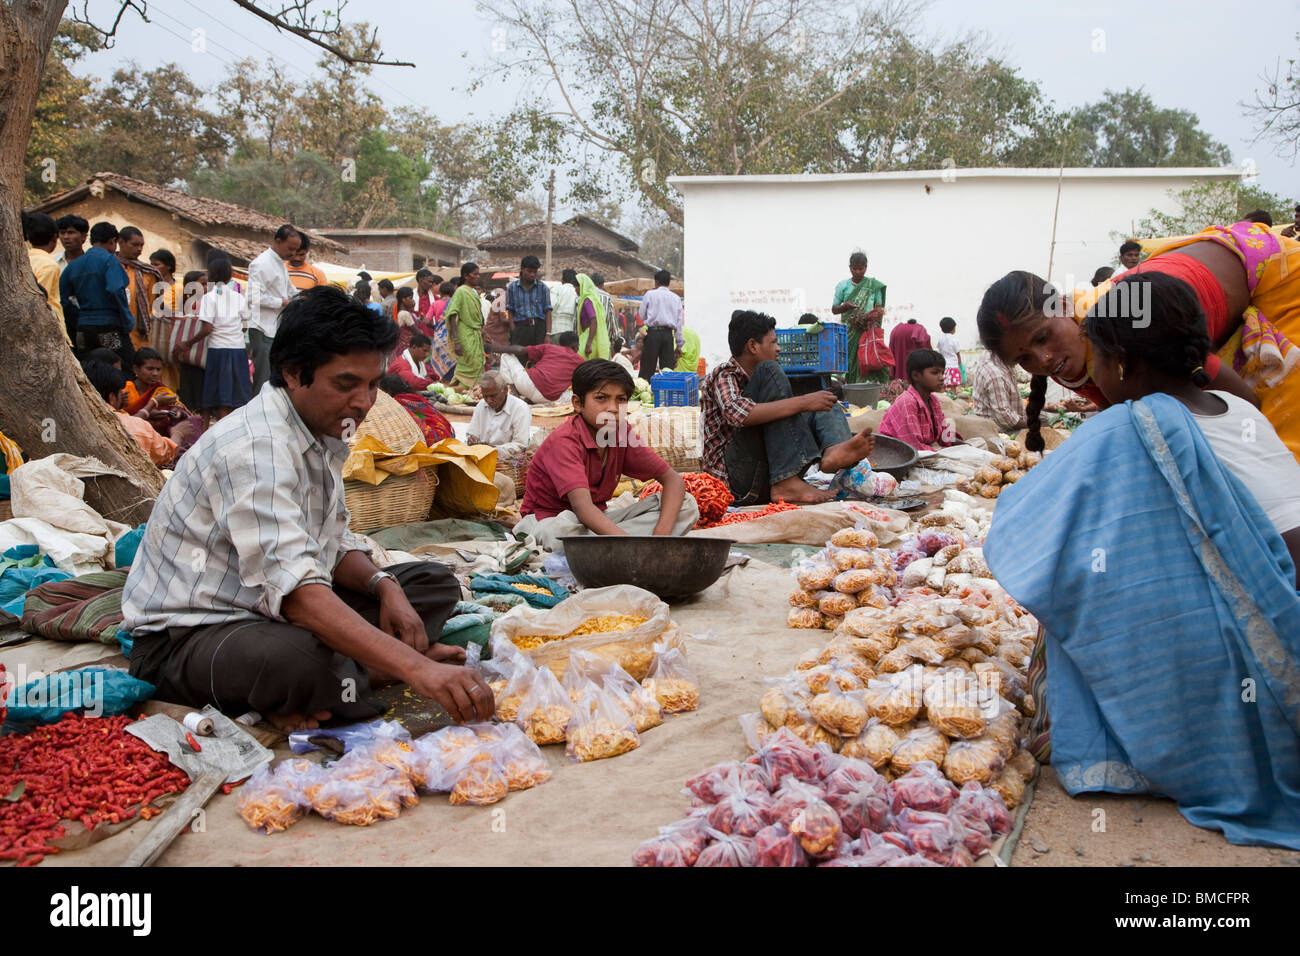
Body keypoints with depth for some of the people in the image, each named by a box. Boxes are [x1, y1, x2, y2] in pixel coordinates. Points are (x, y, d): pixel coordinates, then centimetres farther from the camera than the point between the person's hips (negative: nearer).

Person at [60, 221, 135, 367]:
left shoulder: (74, 264, 13)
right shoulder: (109, 259, -6)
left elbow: (61, 296, 9)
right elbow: (115, 290, -19)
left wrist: (78, 319, 14)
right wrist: (128, 321, -11)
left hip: (83, 329, 6)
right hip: (110, 327, -6)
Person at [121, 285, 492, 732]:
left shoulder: (322, 435, 6)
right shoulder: (254, 448, -26)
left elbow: (336, 544, 12)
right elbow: (294, 590, -38)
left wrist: (384, 586, -12)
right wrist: (415, 667, -47)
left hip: (269, 614, 10)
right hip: (183, 635, -10)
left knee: (433, 582, 2)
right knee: (295, 658, -42)